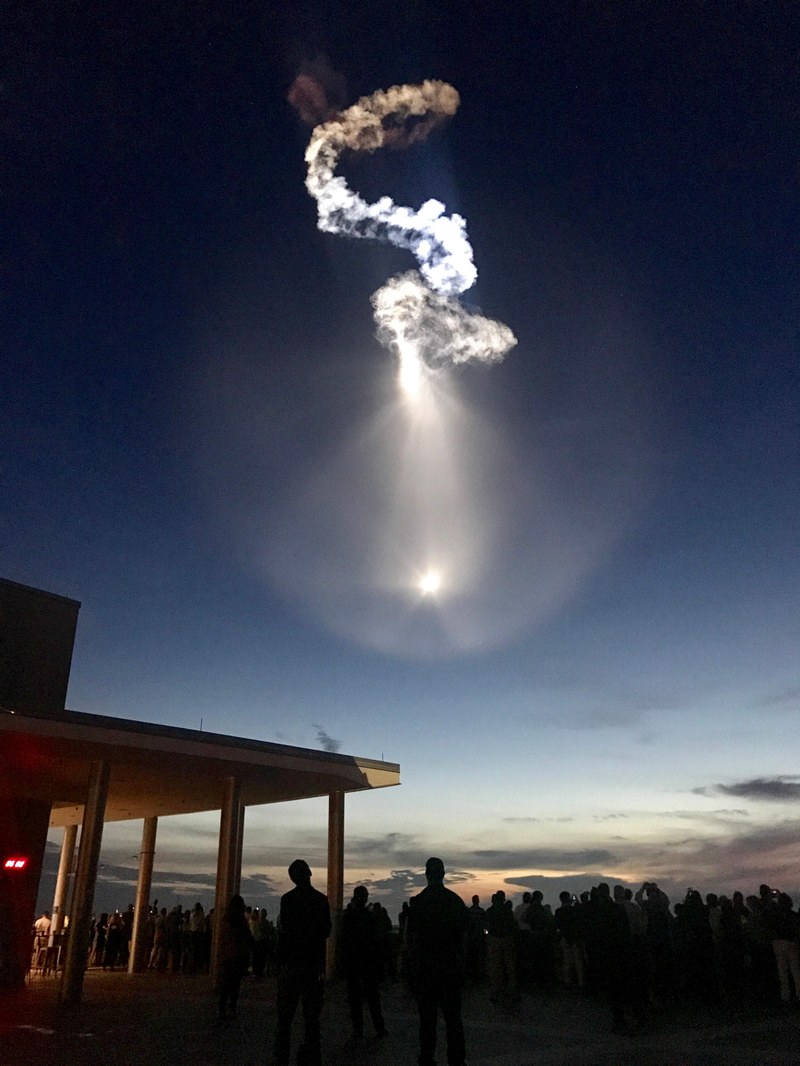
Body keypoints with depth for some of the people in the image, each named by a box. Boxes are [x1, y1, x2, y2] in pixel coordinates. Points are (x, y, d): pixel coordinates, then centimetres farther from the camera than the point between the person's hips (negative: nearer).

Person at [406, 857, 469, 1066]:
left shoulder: (418, 902, -6)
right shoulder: (456, 900, 0)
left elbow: (413, 939, -7)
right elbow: (464, 937, 1)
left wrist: (413, 970, -1)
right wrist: (462, 966, 8)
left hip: (425, 968, -2)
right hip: (451, 968, 2)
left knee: (427, 1017, 7)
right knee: (453, 1017, 10)